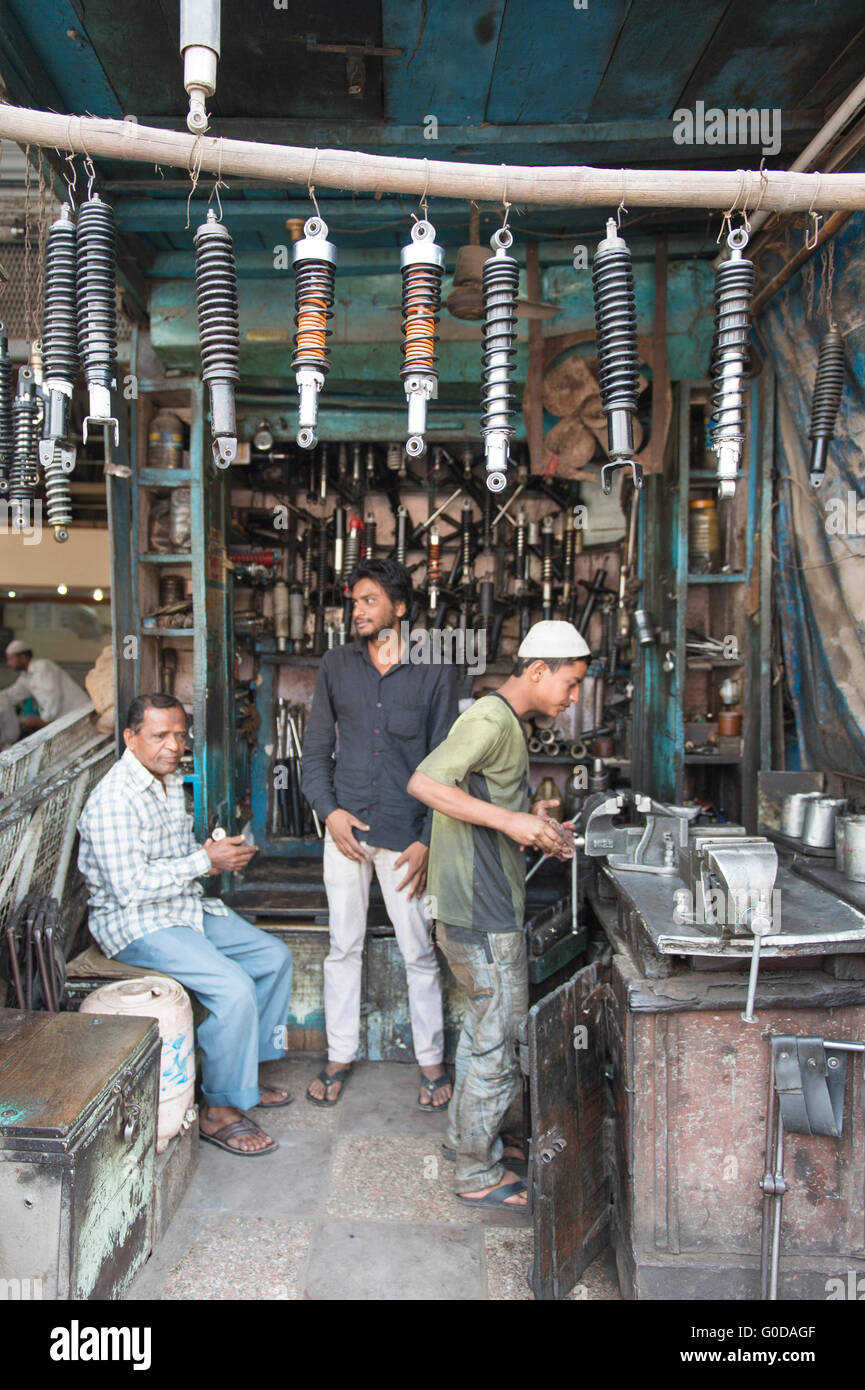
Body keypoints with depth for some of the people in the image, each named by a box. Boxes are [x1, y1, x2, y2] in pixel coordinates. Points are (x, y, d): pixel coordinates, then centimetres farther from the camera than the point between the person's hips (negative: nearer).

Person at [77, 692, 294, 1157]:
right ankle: (219, 1110, -7)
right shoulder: (113, 799, -21)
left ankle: (244, 1070, 19)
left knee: (274, 957, 6)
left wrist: (216, 853, -2)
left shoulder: (171, 781, 8)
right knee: (234, 988, -25)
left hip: (187, 906, 10)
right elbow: (130, 885, -27)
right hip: (135, 922, -10)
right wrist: (205, 861, -23)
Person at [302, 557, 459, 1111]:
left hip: (405, 834, -2)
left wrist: (427, 840, -10)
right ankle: (340, 1056, 29)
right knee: (344, 947, 13)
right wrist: (329, 809, -6)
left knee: (419, 952, 7)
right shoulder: (338, 664, 4)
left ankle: (431, 1061, 25)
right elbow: (317, 746, 8)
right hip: (346, 827, 2)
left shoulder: (434, 672, -5)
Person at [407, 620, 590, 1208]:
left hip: (489, 903, 10)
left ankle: (467, 1136, 40)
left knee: (485, 1025, 23)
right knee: (500, 1038, 2)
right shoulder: (491, 720, -19)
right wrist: (511, 820, -30)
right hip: (483, 914, -10)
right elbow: (425, 783, -30)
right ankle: (478, 1174, 18)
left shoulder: (507, 722, 14)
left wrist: (536, 825, 9)